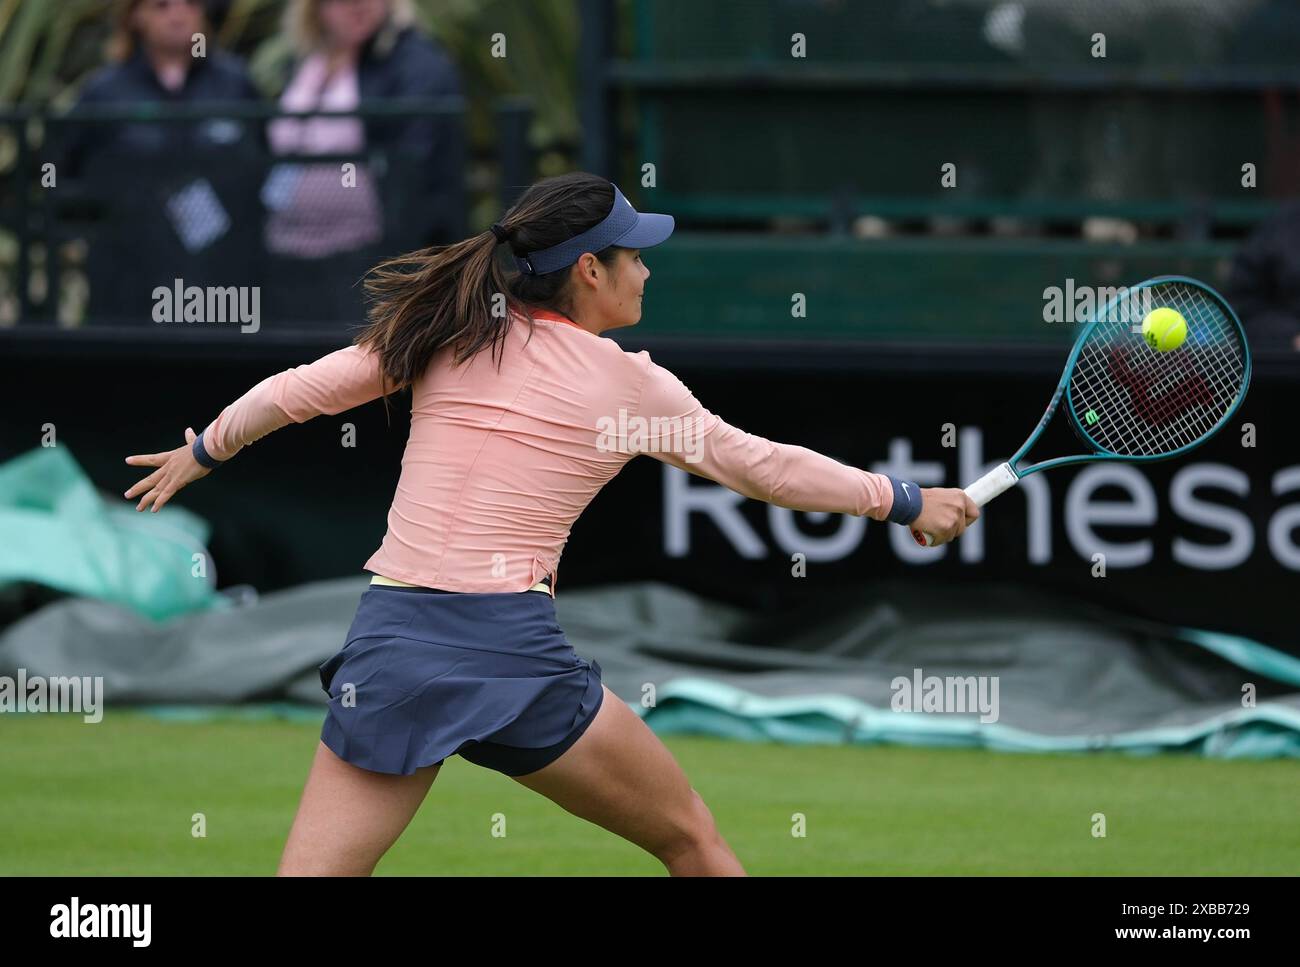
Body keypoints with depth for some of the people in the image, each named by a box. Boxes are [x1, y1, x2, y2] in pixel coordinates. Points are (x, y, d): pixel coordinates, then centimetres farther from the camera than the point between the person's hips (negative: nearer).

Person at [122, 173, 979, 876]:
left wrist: (203, 453, 29)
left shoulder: (452, 333, 10)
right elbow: (764, 467, 13)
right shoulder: (628, 384, 4)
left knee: (310, 876, 1)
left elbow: (296, 391, 11)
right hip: (514, 647, -3)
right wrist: (908, 503, 27)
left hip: (389, 644, 3)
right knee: (691, 837, 17)